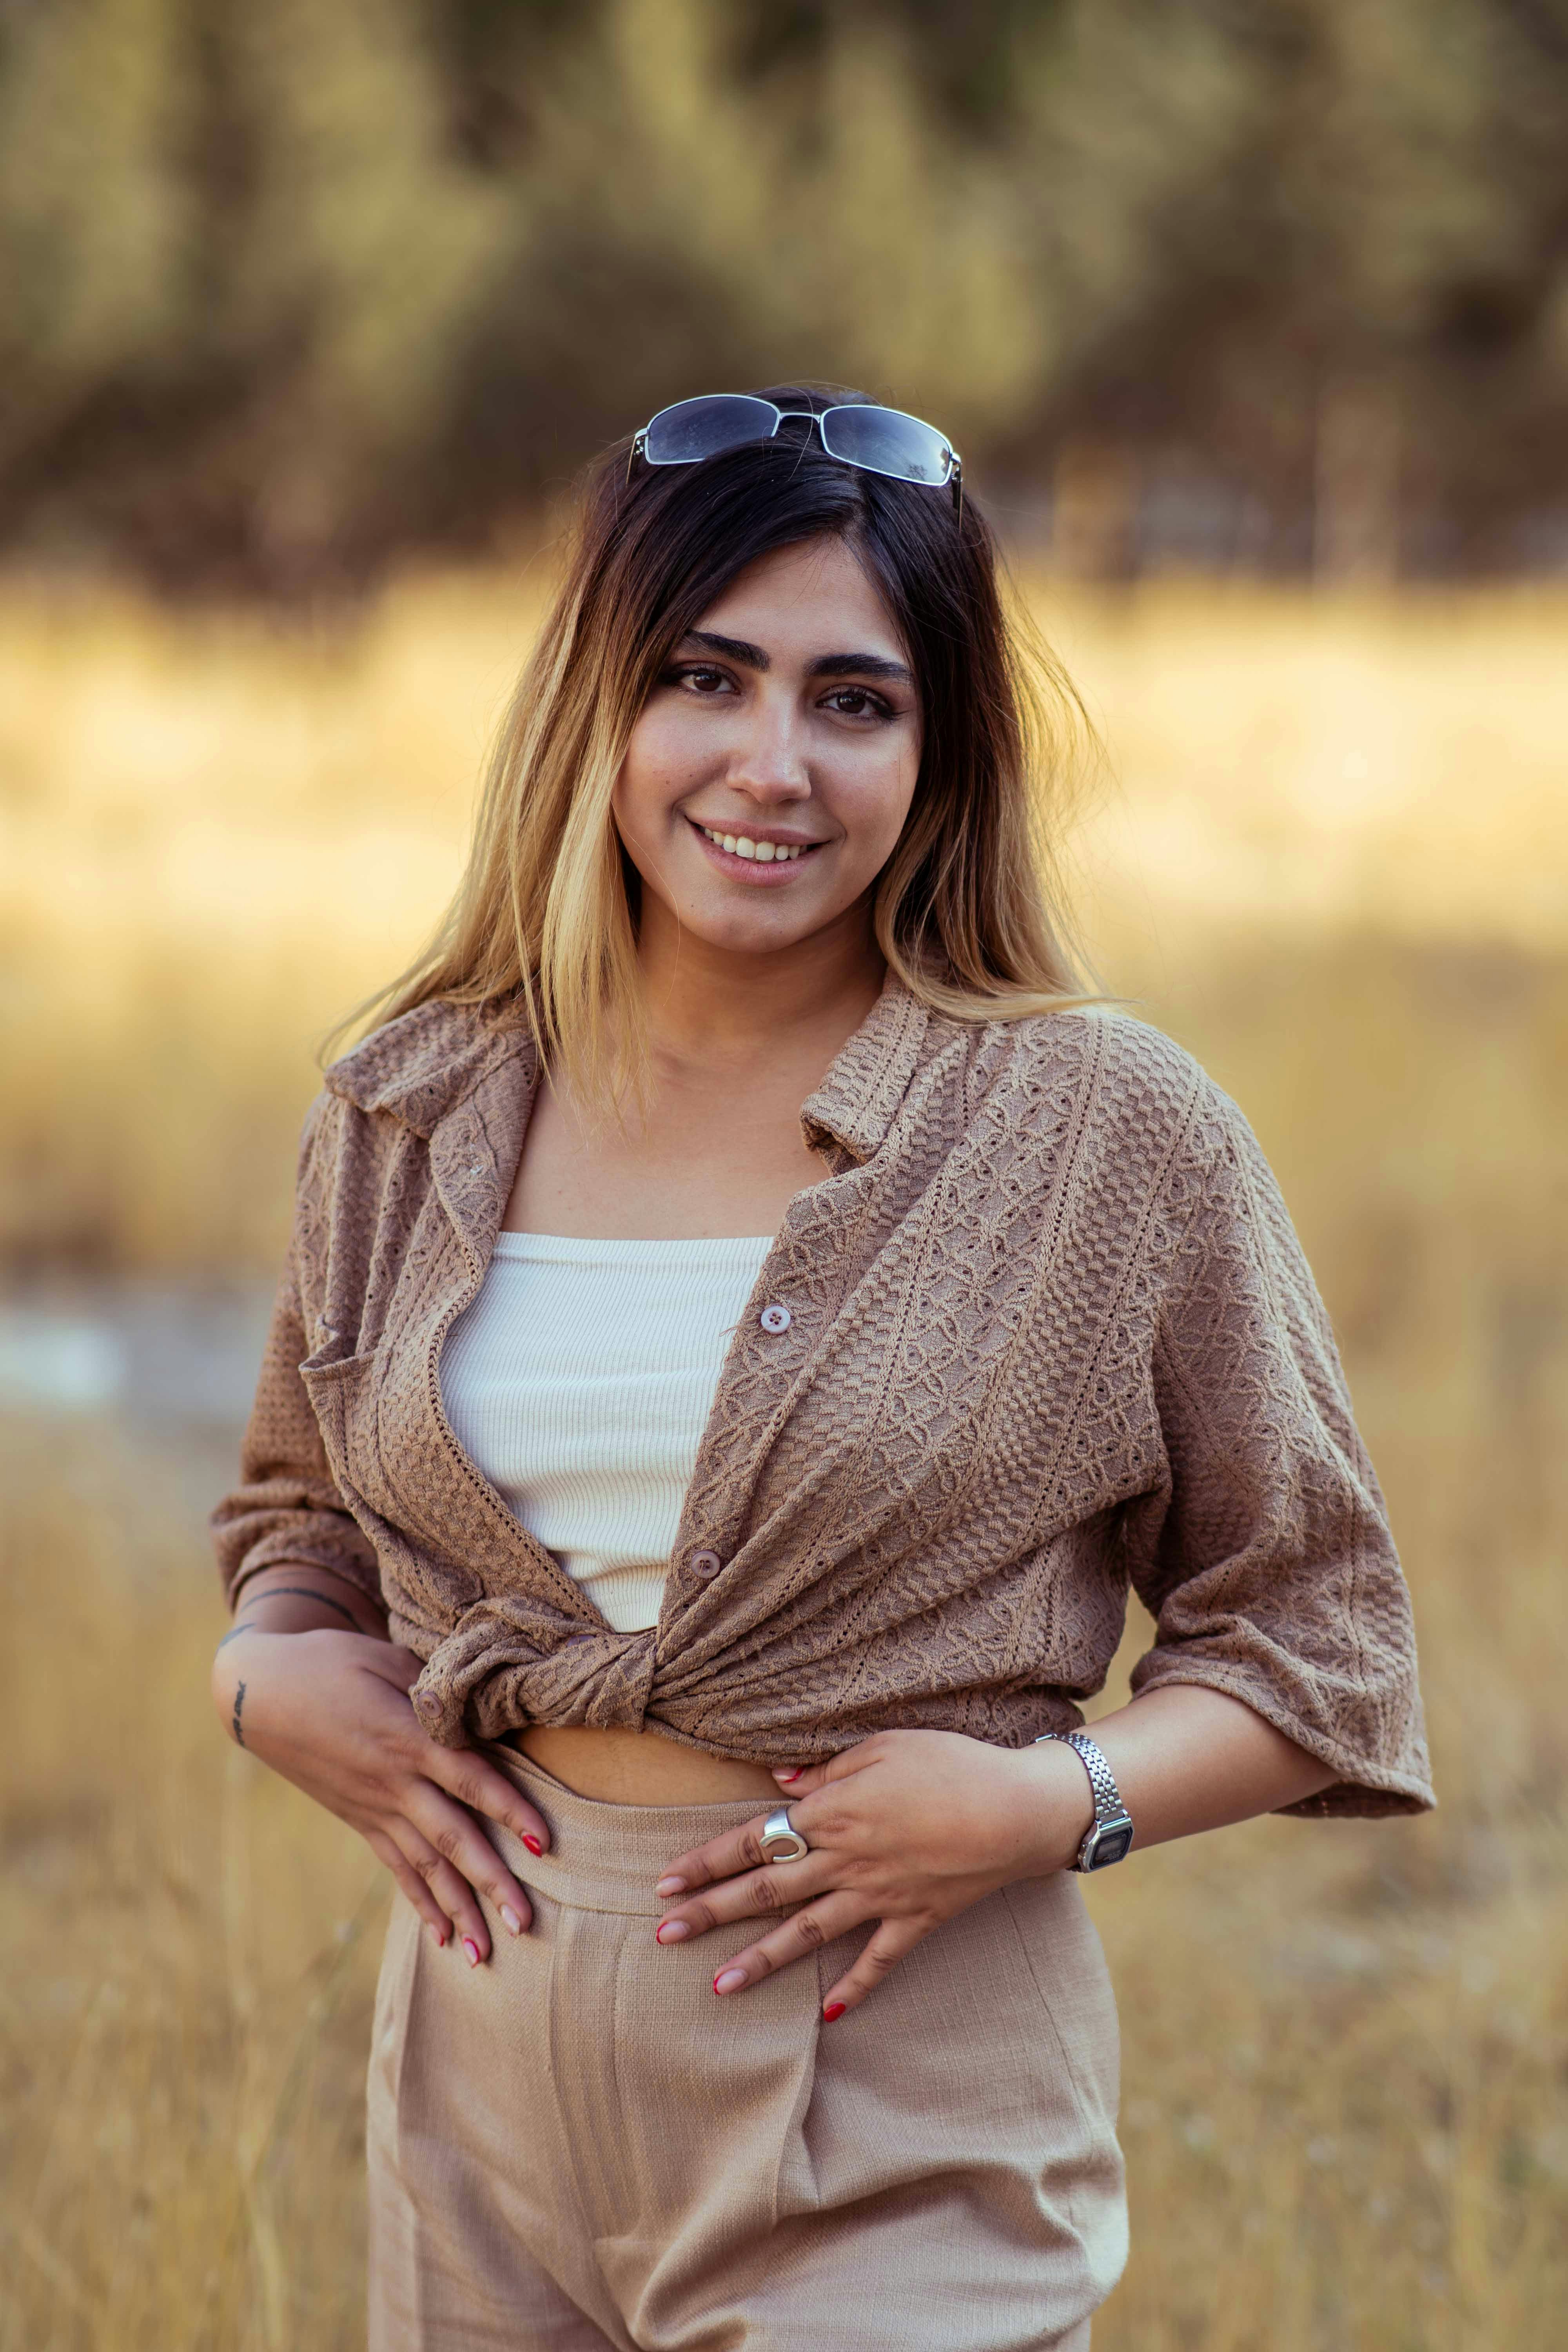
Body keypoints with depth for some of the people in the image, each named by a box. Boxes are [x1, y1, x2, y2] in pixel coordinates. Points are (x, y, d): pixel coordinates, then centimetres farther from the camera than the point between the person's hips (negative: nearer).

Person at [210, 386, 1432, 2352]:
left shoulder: (1116, 1137, -6)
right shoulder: (406, 1120, 5)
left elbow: (1313, 1647, 1)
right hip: (480, 2085, 4)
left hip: (897, 2131, -3)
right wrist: (268, 1671, 1)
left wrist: (1056, 1800, -16)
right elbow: (299, 1508, 22)